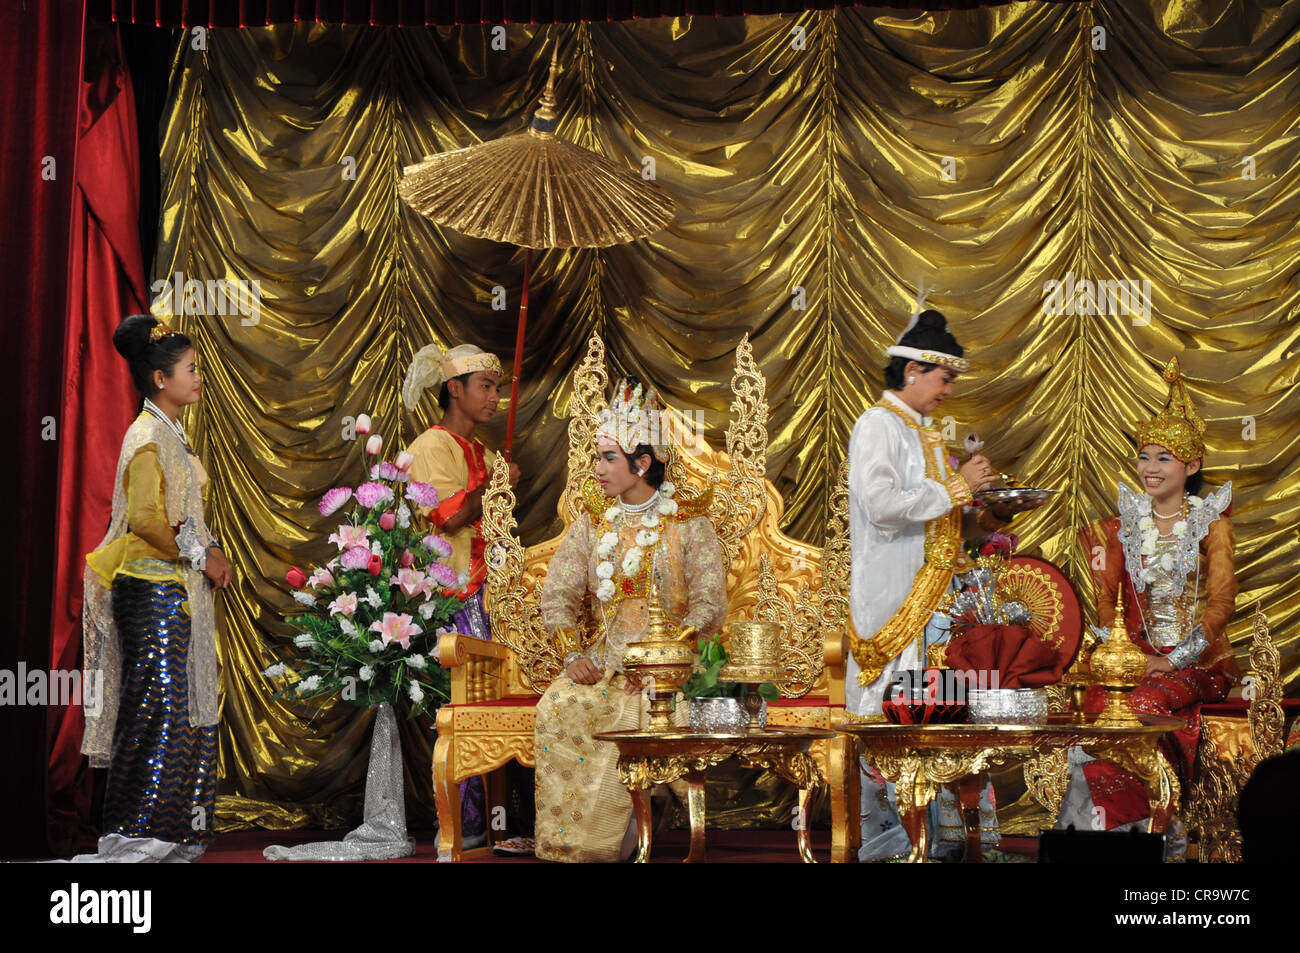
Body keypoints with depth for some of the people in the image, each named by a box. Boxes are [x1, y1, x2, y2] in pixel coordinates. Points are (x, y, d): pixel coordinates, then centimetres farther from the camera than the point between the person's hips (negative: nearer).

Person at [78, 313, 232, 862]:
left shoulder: (170, 435, 18)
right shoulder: (148, 435, -11)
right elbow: (145, 518, -20)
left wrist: (210, 554, 7)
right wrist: (202, 555, -12)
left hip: (181, 590, 10)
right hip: (154, 588, -10)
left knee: (184, 707, 8)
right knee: (158, 708, -10)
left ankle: (173, 834, 11)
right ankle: (136, 838, -6)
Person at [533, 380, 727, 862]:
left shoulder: (689, 523, 2)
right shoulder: (592, 521, 13)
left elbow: (710, 603, -4)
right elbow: (558, 594, 9)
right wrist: (573, 654, -8)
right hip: (602, 659, 3)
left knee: (646, 711, -34)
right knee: (558, 706, -27)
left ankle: (618, 840, -19)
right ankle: (566, 840, -19)